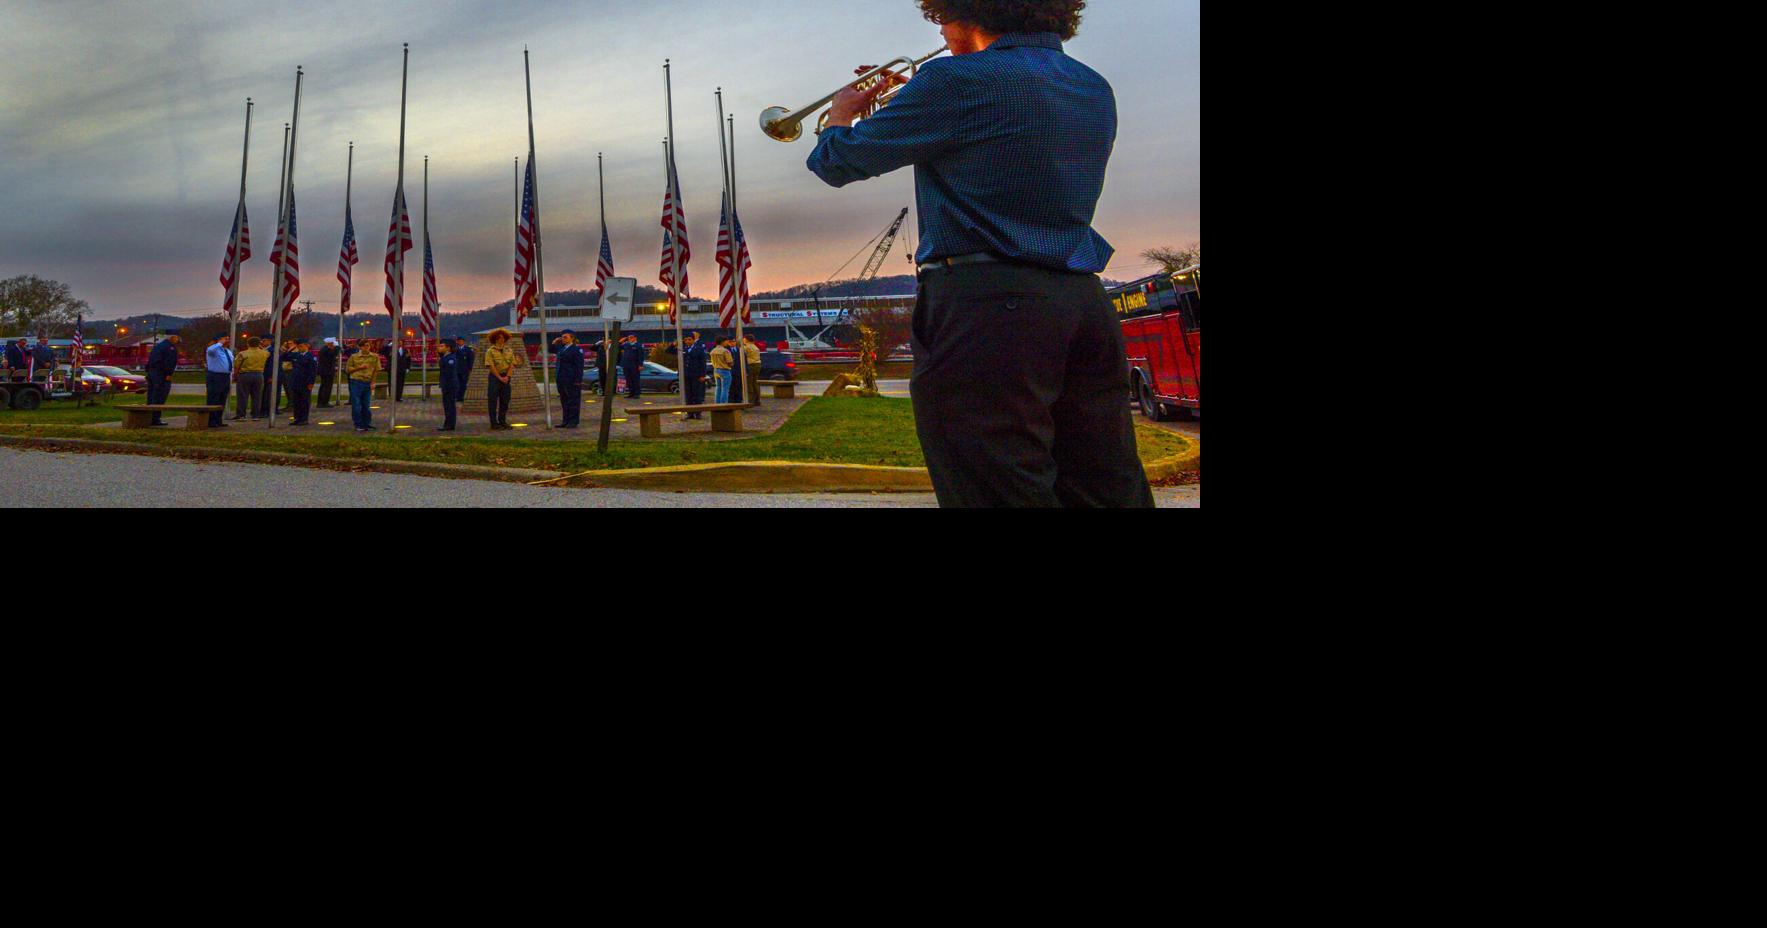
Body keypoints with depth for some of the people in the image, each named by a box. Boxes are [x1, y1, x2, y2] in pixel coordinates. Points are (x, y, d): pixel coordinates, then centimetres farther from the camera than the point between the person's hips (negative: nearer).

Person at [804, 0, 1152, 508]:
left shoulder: (958, 81, -7)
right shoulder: (1094, 90, 16)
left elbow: (839, 164, 2)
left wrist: (840, 116, 24)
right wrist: (910, 102, 35)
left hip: (986, 300, -8)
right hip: (1085, 303, 8)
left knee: (1002, 490, -6)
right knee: (1105, 490, 8)